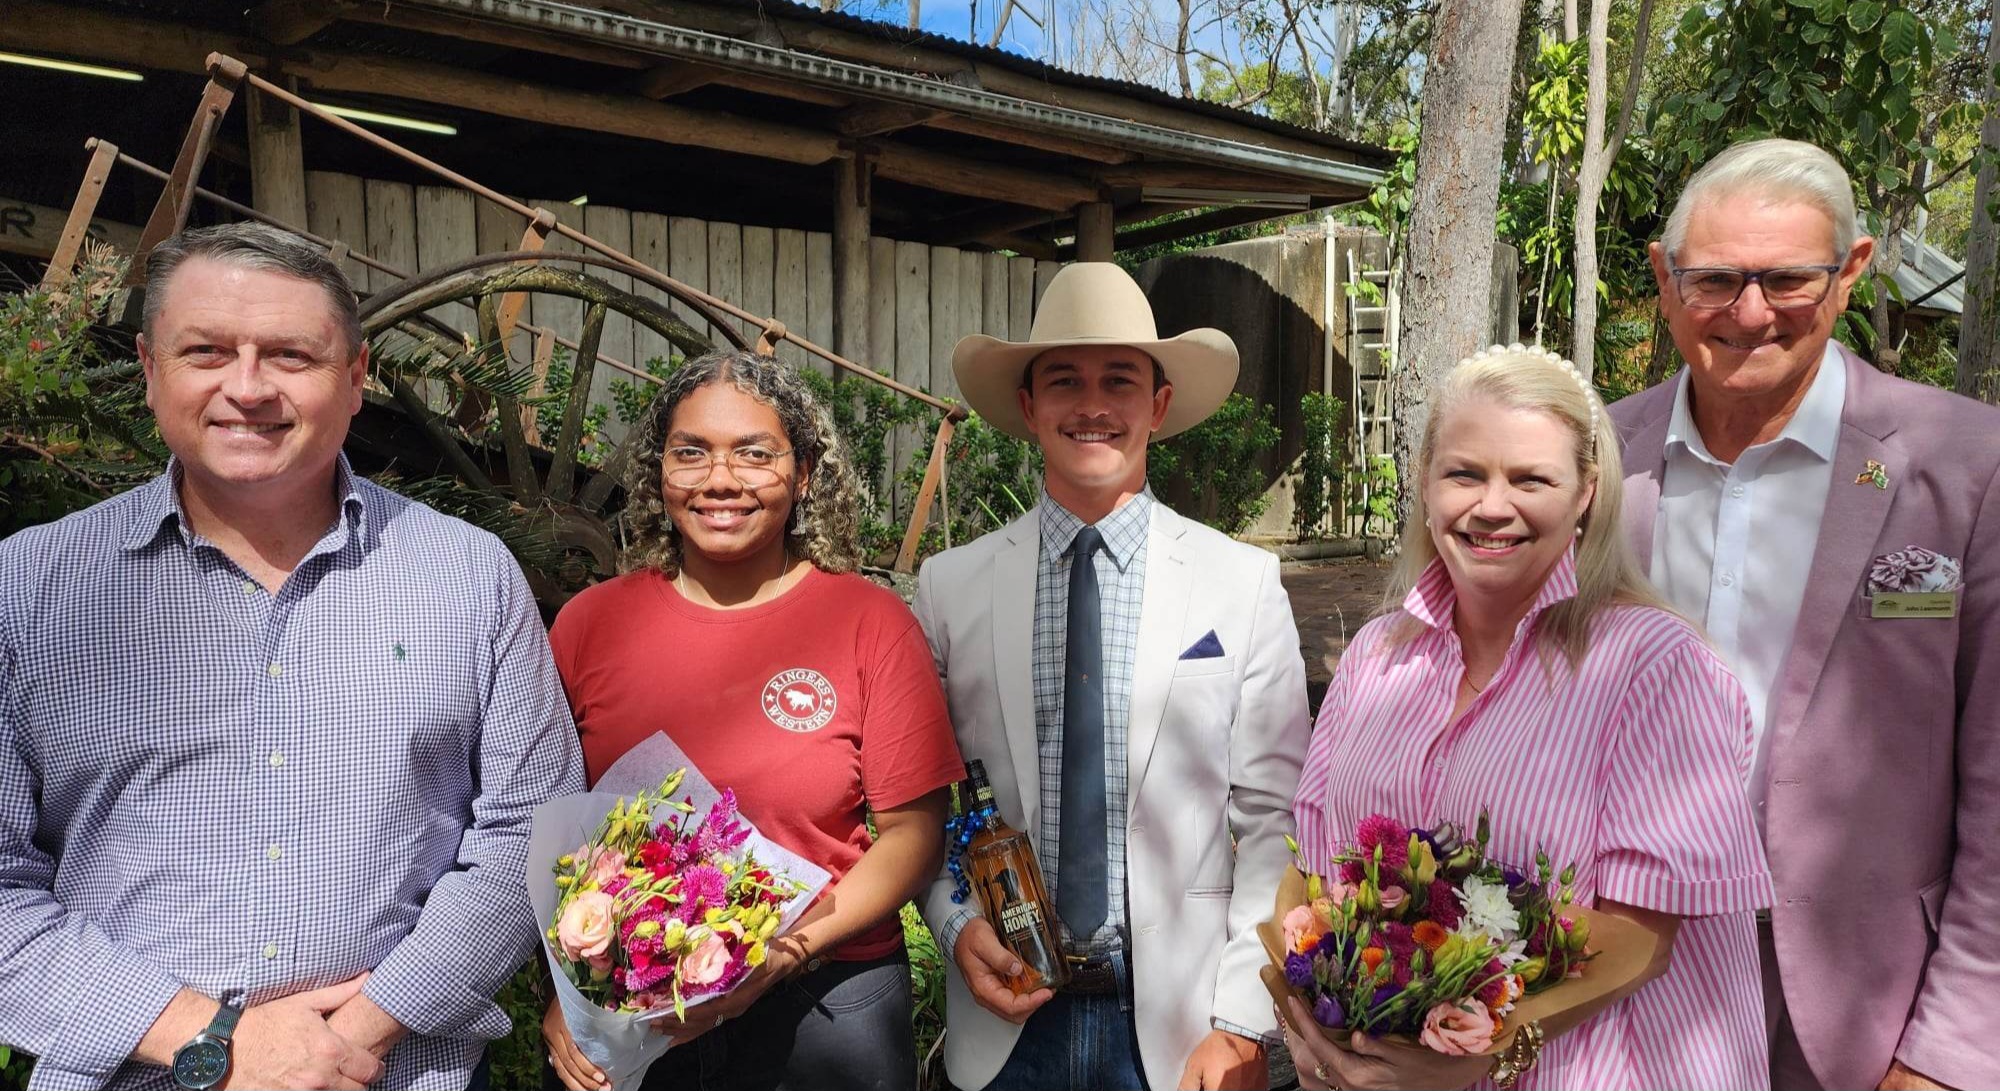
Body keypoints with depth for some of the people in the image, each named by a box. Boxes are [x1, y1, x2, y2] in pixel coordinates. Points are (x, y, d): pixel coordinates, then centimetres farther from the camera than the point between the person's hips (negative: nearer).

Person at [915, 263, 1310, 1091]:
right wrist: (955, 923, -10)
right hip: (1006, 1021, 1)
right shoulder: (949, 587, -1)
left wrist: (1244, 1024, -9)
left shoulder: (1244, 584, -5)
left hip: (1177, 1022, -1)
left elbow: (1271, 821, -5)